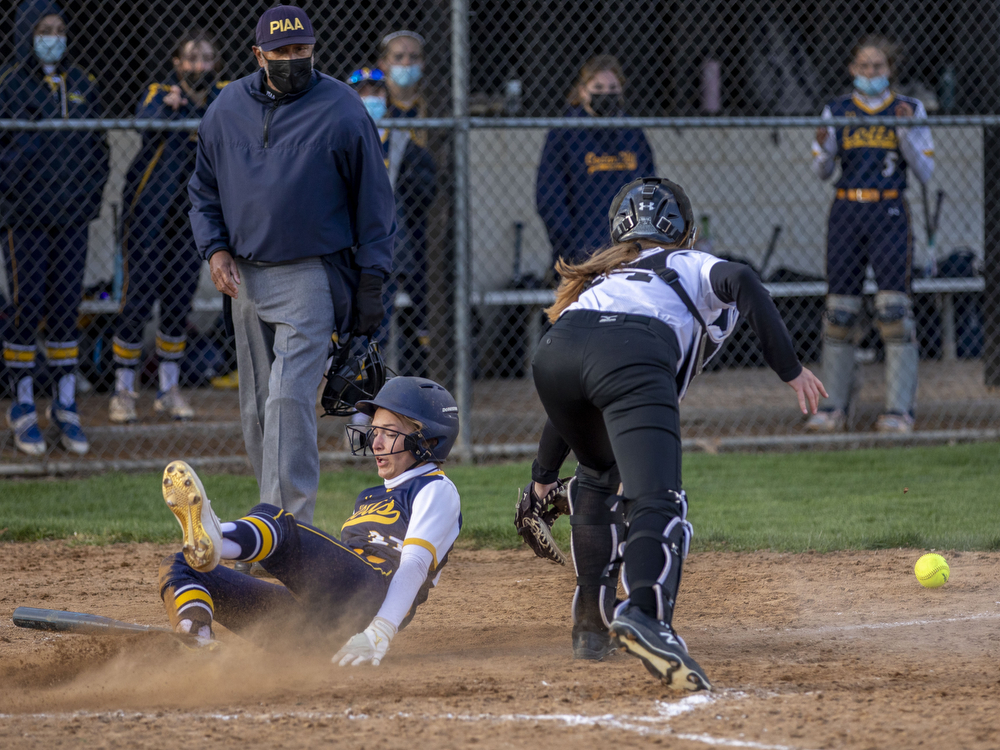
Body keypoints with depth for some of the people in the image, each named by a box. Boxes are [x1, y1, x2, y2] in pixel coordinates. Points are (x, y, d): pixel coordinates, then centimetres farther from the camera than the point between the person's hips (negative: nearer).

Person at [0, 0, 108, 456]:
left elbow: (97, 146, 16)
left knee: (66, 307, 5)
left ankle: (65, 405, 10)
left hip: (73, 216, 4)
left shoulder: (82, 85, 10)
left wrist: (92, 196, 5)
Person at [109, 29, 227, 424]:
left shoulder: (224, 97, 3)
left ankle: (169, 390, 22)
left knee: (179, 301, 10)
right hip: (149, 211, -4)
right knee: (137, 298, -5)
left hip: (192, 214, 4)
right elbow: (144, 120, -30)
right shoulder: (159, 92, -9)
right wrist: (168, 106, -51)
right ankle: (123, 391, 7)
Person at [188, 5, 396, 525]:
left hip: (311, 277, -5)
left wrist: (371, 283, -5)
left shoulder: (341, 111, -6)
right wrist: (215, 248, 0)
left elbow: (373, 200, -2)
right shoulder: (227, 109, 6)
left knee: (290, 398, -17)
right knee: (257, 409, 10)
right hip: (246, 276, 5)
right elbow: (203, 190, 17)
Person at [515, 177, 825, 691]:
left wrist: (542, 480, 54)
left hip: (554, 350, 5)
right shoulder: (691, 266, 32)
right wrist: (790, 370, 7)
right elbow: (741, 282, 6)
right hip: (632, 356, -5)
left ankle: (591, 626, 29)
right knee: (657, 502, -16)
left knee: (599, 473, 33)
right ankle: (644, 614, -45)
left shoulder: (599, 279, 43)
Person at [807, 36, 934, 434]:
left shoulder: (910, 110, 5)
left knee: (894, 308, -10)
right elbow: (822, 171, 8)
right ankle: (834, 408, 7)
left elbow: (924, 171, 1)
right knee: (840, 308, 1)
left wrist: (907, 130, -12)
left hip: (889, 214, -2)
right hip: (846, 213, 2)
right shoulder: (836, 111, 9)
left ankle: (899, 410, -9)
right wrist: (823, 145, -13)